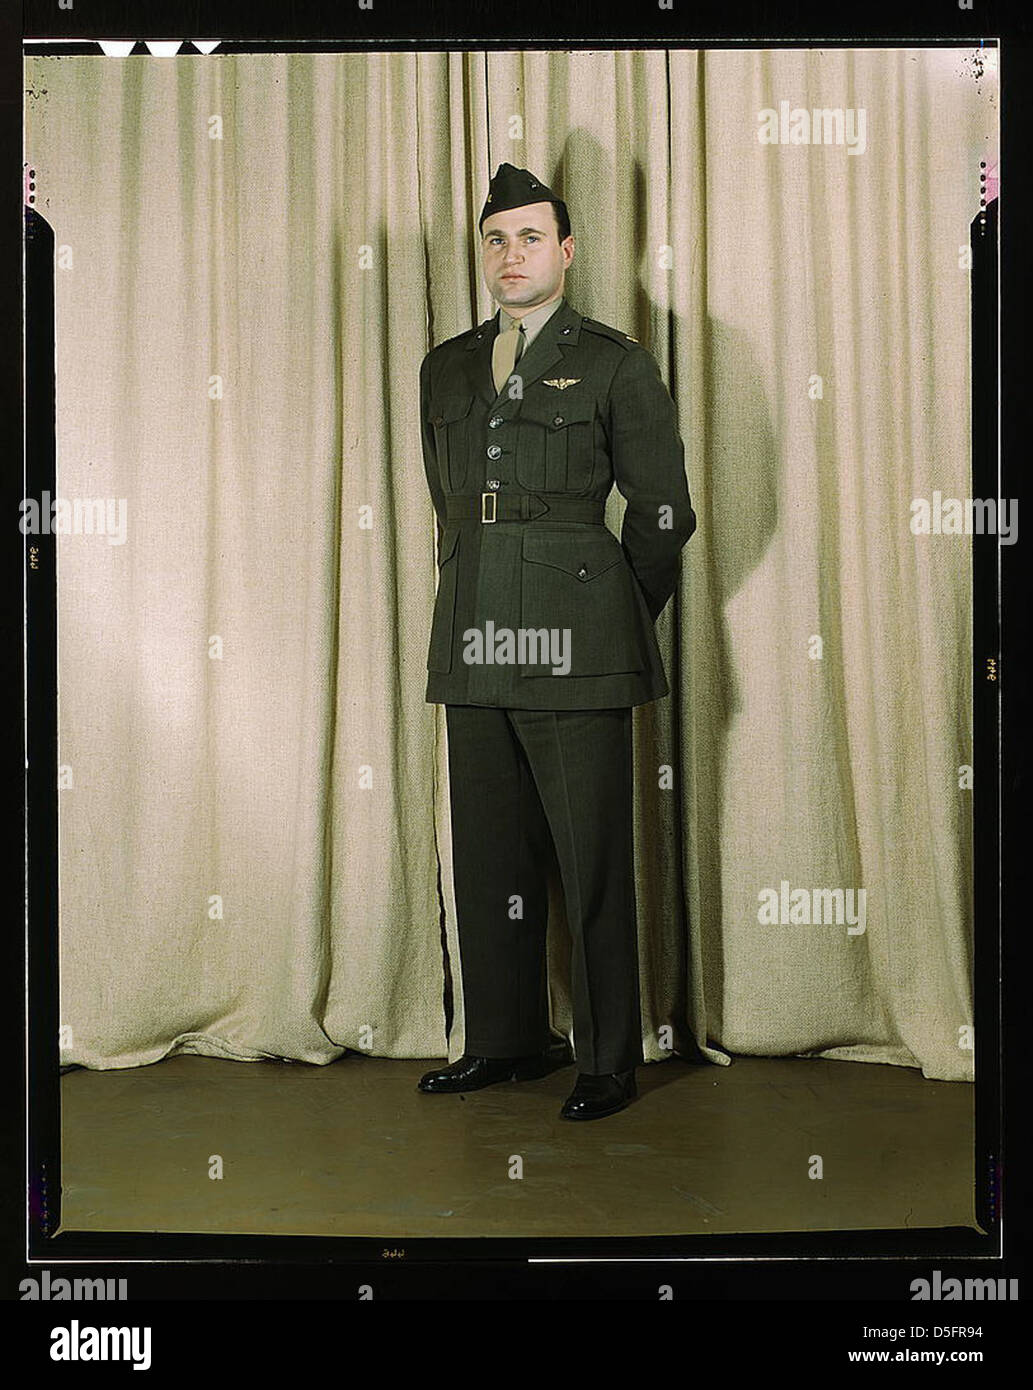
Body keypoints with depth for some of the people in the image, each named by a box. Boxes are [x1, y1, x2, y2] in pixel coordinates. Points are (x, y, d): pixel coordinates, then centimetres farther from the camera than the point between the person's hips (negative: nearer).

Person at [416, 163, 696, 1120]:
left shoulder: (615, 365, 1)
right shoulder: (445, 369, 16)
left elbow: (663, 513, 4)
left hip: (575, 646, -5)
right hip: (473, 642, 5)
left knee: (593, 859, -1)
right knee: (488, 852, 11)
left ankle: (608, 1062, 12)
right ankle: (503, 1042, 25)